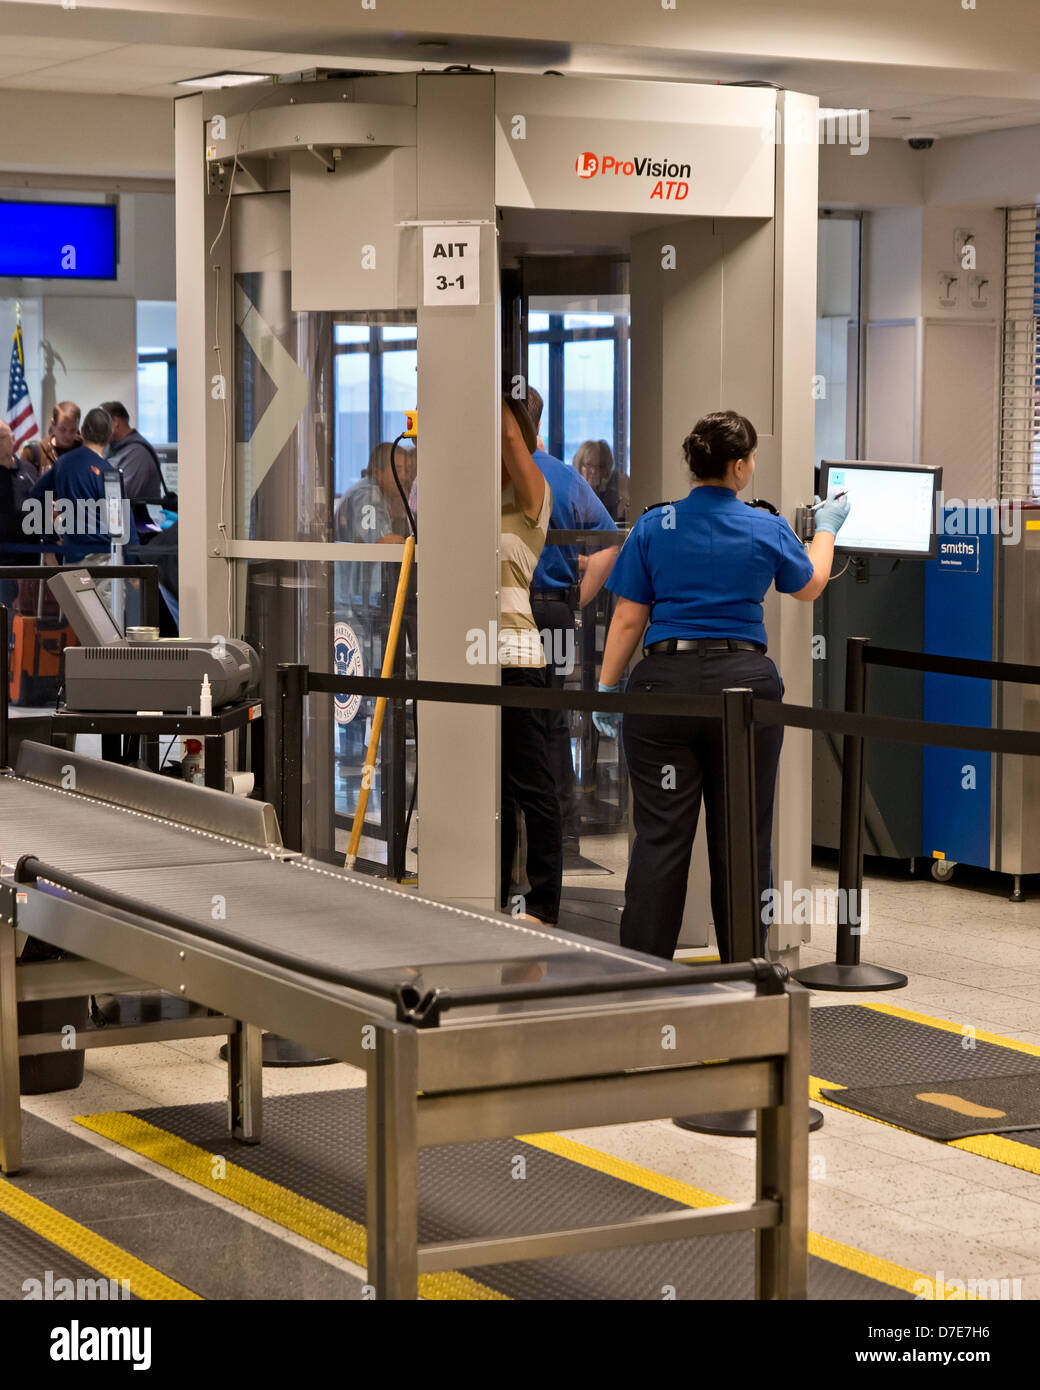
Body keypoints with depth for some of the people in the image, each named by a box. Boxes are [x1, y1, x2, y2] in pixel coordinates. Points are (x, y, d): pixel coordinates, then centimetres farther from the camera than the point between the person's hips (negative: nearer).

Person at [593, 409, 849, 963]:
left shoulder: (654, 526, 1)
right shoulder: (768, 531, 1)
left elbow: (628, 619, 1)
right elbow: (809, 586, 21)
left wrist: (606, 688, 9)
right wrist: (826, 527, 37)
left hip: (664, 686, 0)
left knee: (660, 836, 1)